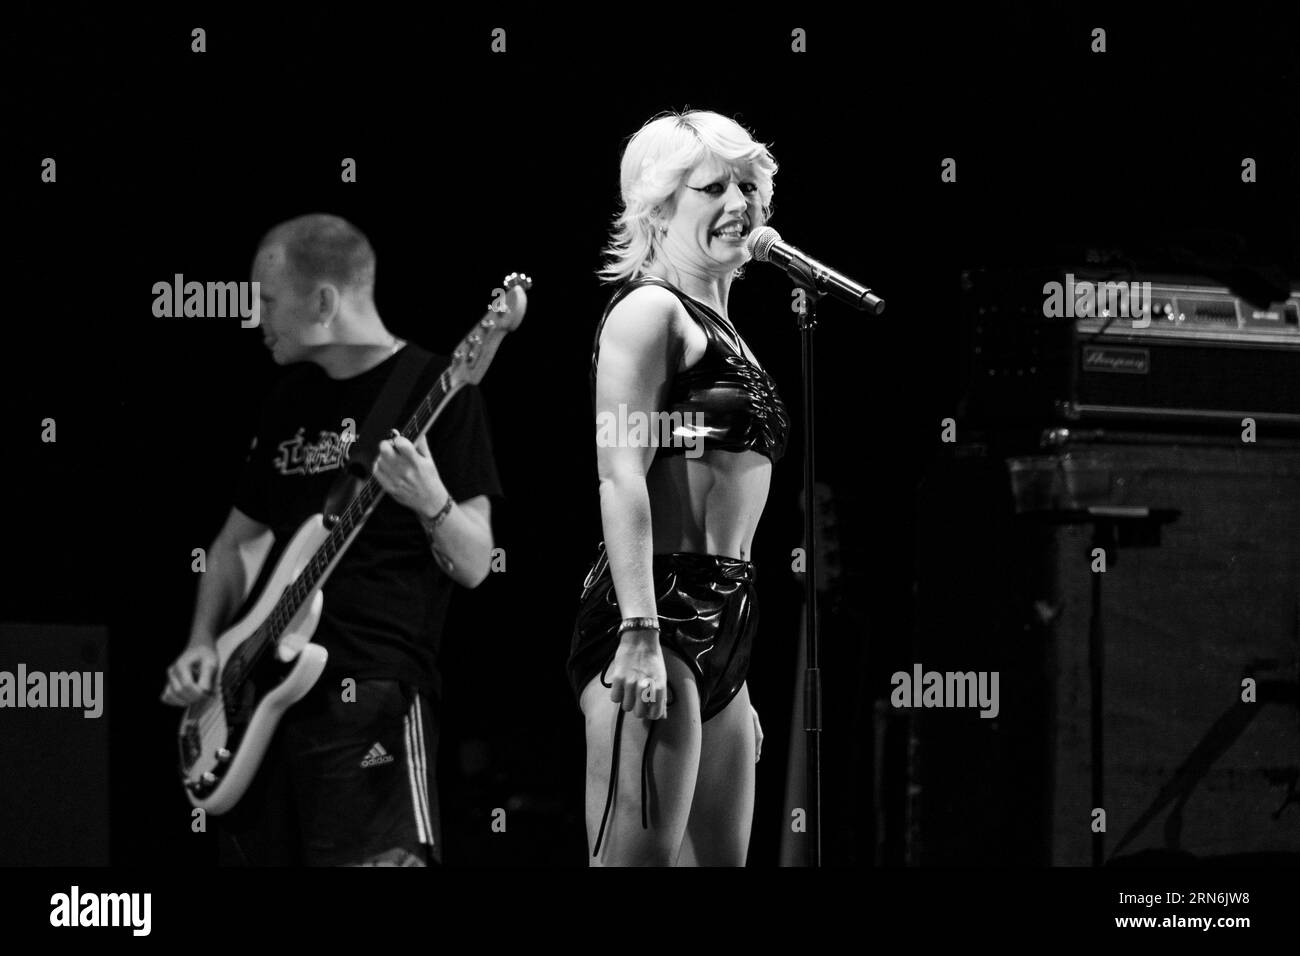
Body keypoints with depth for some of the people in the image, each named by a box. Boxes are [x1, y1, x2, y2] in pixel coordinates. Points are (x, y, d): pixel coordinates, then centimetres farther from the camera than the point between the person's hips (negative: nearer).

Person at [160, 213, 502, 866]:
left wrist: (431, 503, -27)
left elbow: (472, 566, -6)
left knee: (379, 858, -22)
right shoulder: (292, 401, 17)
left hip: (373, 693, -7)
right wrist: (203, 642, 10)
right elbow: (237, 540, 26)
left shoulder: (434, 389, -2)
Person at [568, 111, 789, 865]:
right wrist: (639, 633, -24)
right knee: (638, 859, -15)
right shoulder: (651, 310, -3)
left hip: (724, 626, 9)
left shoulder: (721, 331, 23)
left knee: (721, 861, 6)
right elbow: (622, 476, -14)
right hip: (658, 611, -9)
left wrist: (740, 679, 24)